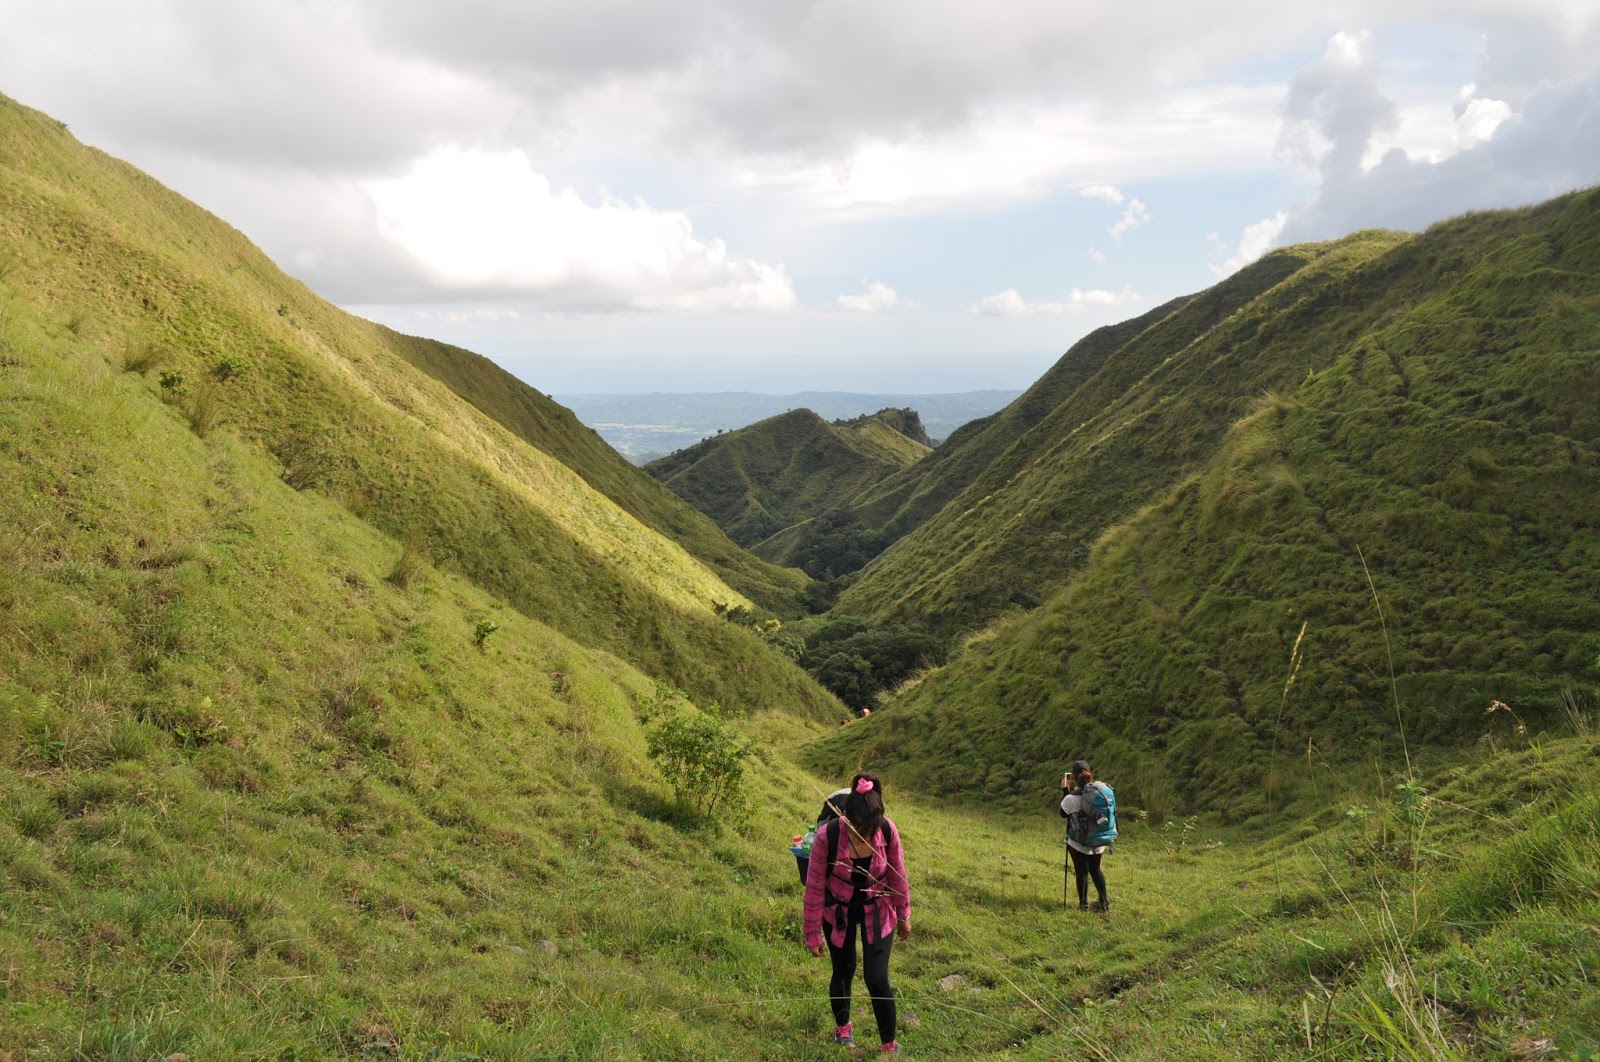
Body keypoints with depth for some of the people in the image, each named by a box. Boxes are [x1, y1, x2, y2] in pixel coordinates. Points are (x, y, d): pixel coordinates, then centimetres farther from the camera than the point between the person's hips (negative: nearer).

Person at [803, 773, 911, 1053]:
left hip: (877, 911, 0)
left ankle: (889, 1045, 18)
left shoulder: (887, 831, -25)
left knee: (876, 978, -5)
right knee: (843, 971, 15)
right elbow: (815, 886, -18)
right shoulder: (827, 837, -31)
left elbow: (898, 875, -7)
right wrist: (813, 934, -10)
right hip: (838, 912, 0)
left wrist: (904, 916, 5)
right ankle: (842, 1026, 46)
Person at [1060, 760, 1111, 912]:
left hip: (1078, 842, -4)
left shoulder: (1071, 798, -23)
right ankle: (1104, 902, 25)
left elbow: (1063, 813, -3)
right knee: (1095, 869, 20)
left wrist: (1065, 791, -1)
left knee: (1081, 872, 10)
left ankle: (1083, 904, 17)